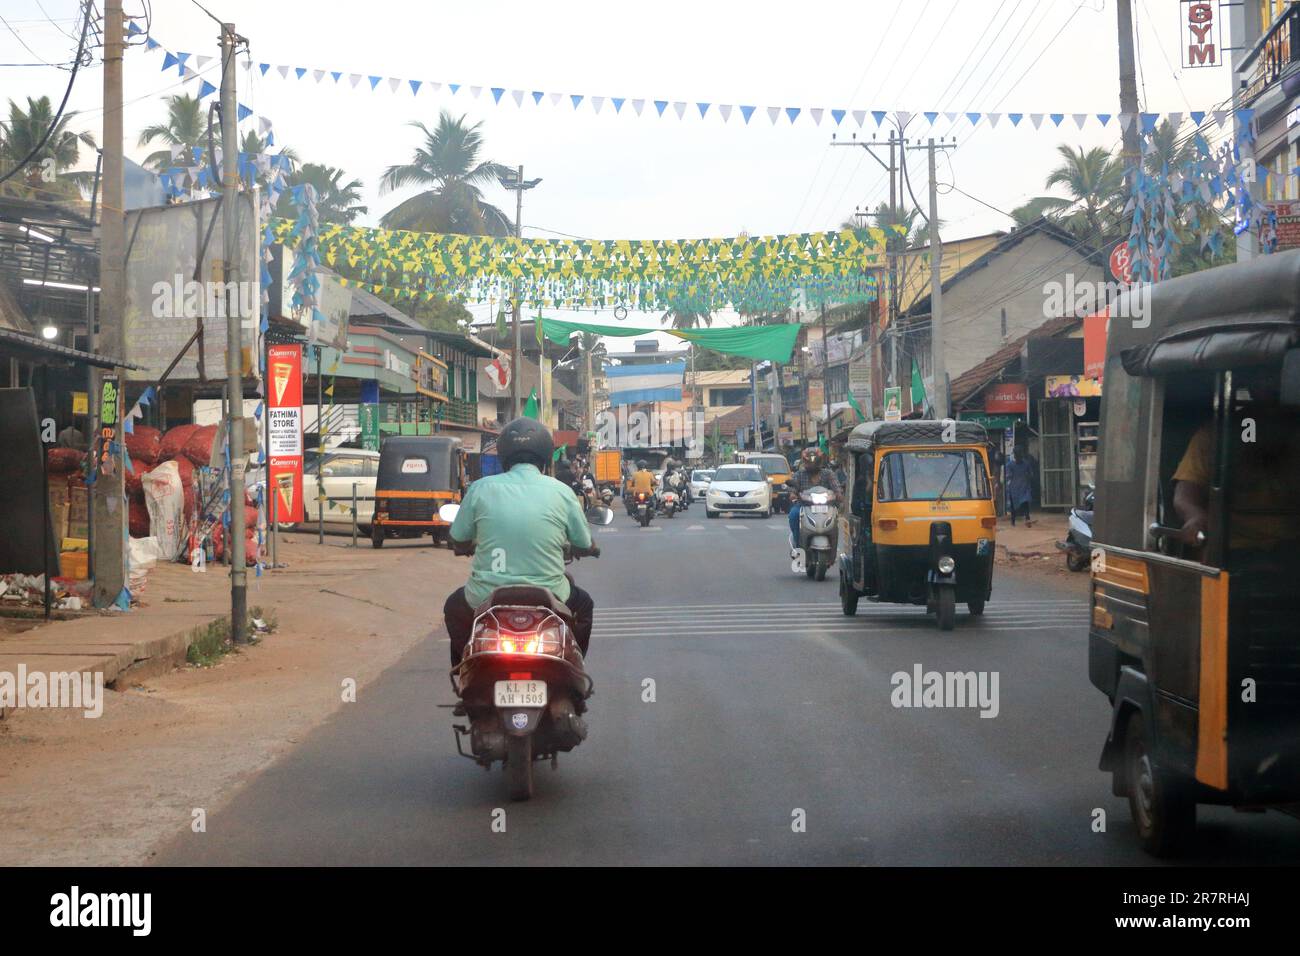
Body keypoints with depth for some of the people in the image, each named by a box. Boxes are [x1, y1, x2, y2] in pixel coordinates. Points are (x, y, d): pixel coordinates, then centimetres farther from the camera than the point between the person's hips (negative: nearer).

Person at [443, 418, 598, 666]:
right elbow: (584, 546, 8)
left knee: (454, 609, 34)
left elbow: (458, 542, 7)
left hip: (486, 600, 0)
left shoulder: (481, 488, -3)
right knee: (583, 606, 33)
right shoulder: (561, 492, -3)